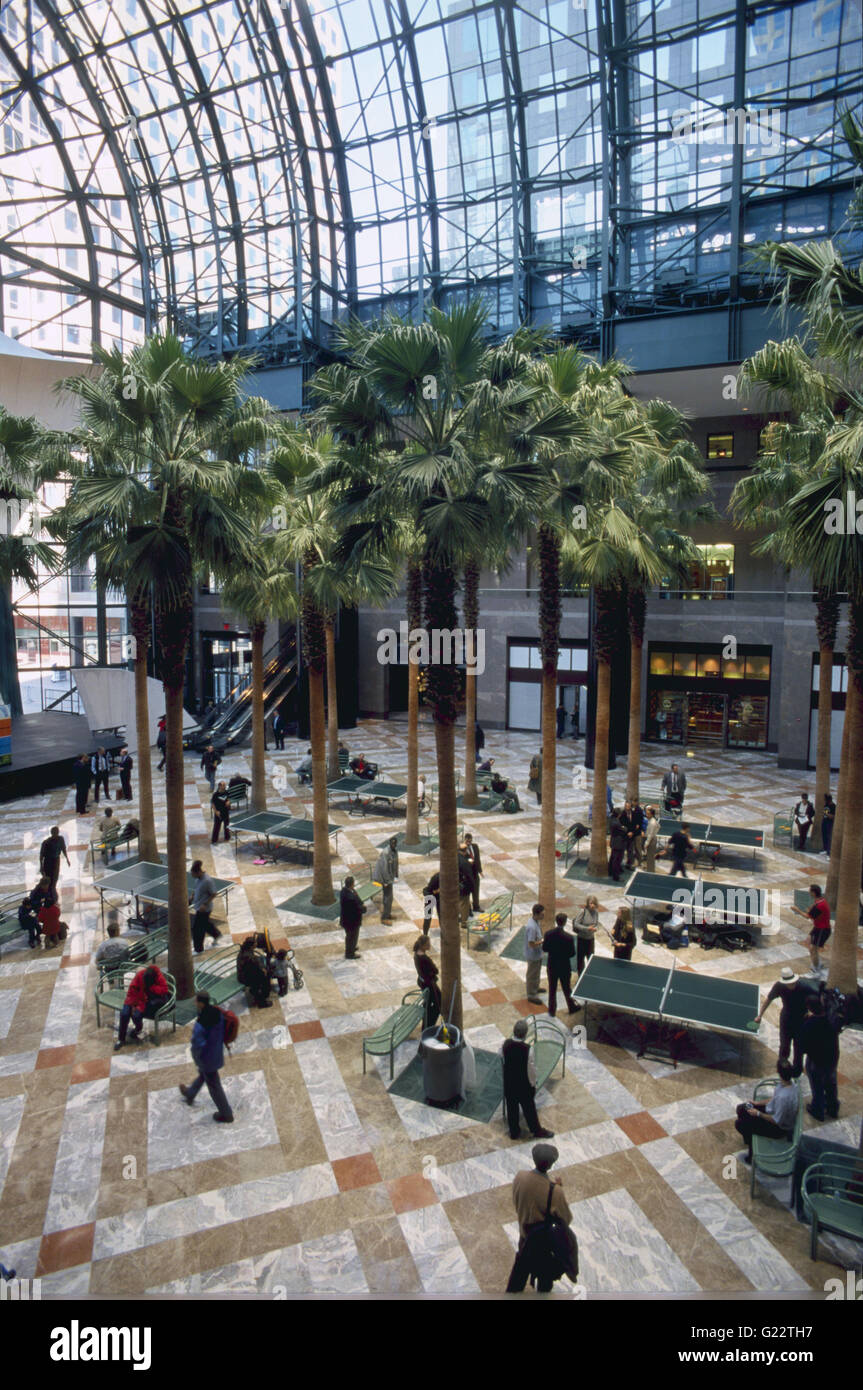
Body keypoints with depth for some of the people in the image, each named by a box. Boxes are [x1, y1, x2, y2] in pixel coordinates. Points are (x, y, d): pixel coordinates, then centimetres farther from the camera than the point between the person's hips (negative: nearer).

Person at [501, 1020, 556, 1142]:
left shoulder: (506, 1044, -19)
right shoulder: (528, 1049, -31)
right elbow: (531, 1069, -19)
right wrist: (533, 1083, -2)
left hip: (508, 1083, 3)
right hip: (524, 1085, -3)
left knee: (511, 1107, 22)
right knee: (529, 1108, 19)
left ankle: (514, 1132, 40)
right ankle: (536, 1131, 41)